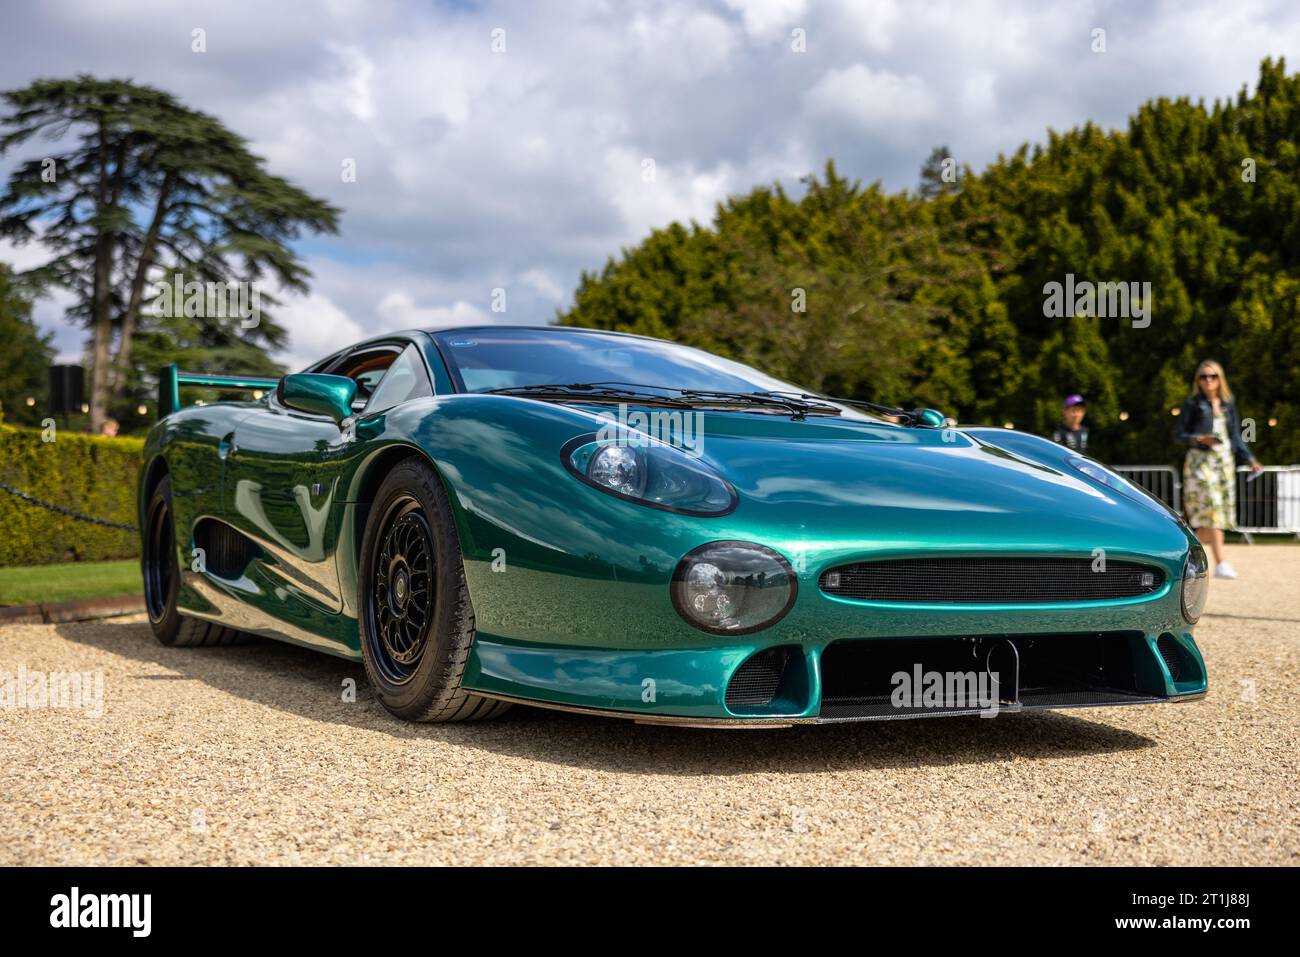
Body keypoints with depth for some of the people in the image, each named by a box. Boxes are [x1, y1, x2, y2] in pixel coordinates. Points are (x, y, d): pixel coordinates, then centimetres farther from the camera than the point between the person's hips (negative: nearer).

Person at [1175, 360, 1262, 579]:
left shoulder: (1228, 405, 13)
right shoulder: (1192, 404, 0)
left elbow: (1236, 437, 17)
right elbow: (1180, 435, -1)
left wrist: (1250, 460, 8)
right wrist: (1199, 439, -19)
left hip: (1225, 461, 5)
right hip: (1200, 460, -5)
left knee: (1221, 514, 3)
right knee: (1211, 508, -16)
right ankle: (1220, 564, -19)